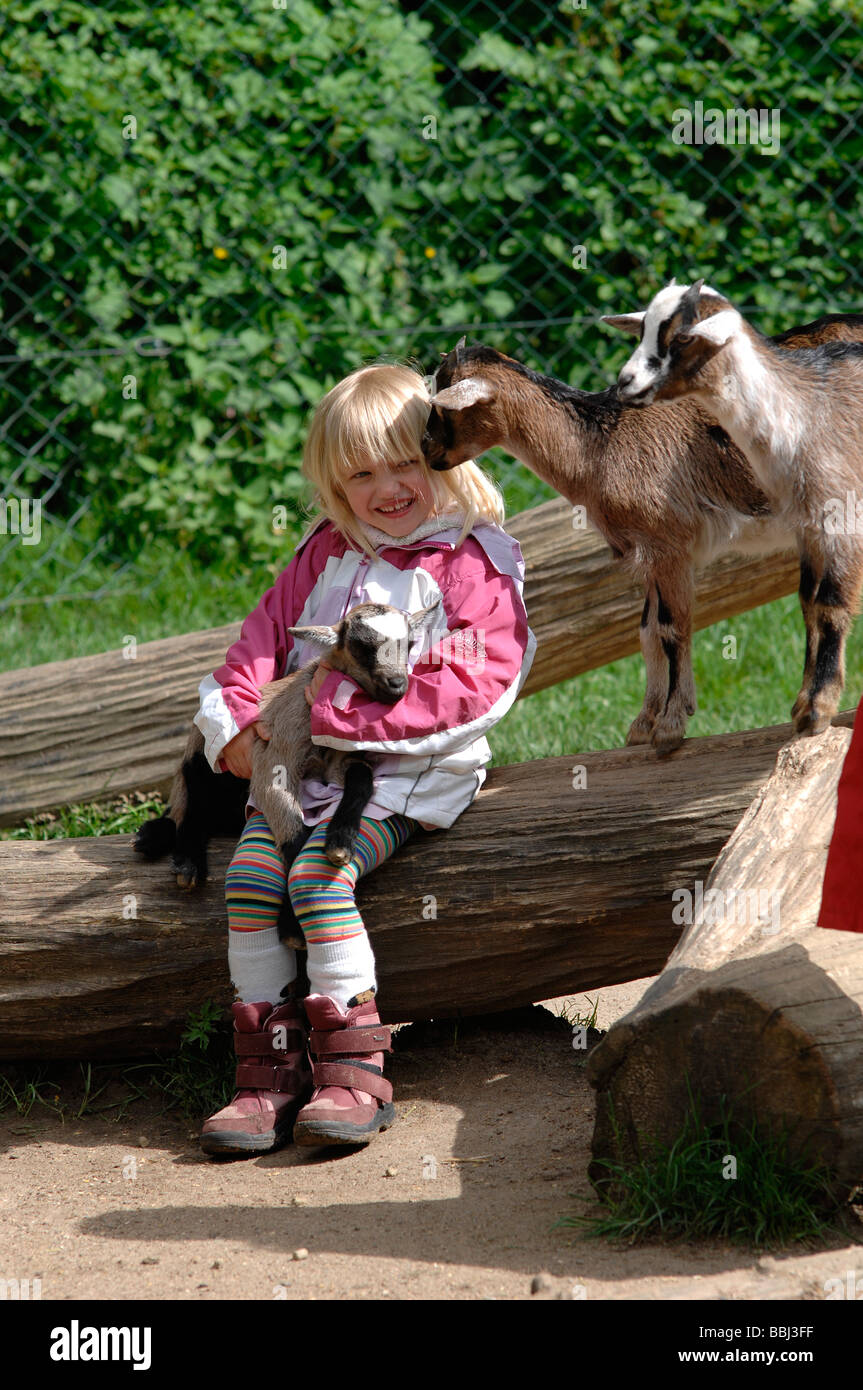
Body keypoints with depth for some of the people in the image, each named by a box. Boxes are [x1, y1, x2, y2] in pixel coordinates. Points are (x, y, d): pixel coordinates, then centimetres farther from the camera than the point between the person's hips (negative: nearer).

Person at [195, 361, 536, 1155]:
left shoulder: (474, 563, -4)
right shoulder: (327, 552, 16)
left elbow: (472, 683, -14)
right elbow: (267, 633, 18)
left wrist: (335, 713, -20)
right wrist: (237, 724, -2)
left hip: (410, 768, -6)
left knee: (319, 872, -27)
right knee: (250, 873, -15)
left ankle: (355, 1071, -21)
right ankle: (271, 1074, -12)